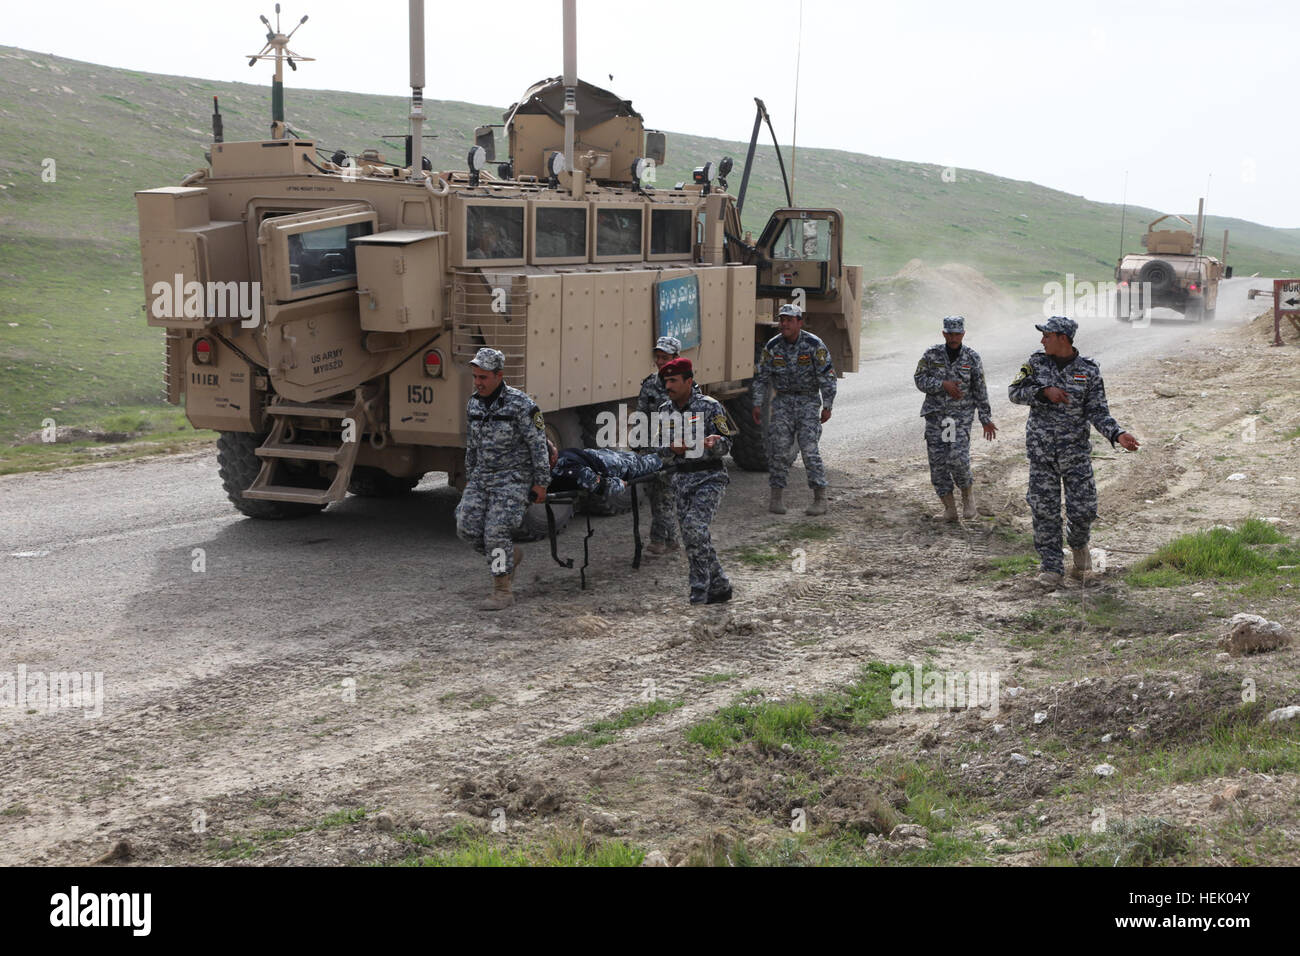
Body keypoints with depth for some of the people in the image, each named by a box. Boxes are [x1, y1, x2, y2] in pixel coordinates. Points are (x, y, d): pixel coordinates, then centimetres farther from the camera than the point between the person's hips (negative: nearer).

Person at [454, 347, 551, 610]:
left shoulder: (520, 404, -14)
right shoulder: (474, 404, 7)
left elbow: (538, 445, -12)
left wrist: (541, 483, -12)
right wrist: (470, 478, 22)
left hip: (513, 478, -7)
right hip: (482, 477, 7)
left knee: (497, 531, -14)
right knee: (467, 527, -4)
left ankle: (502, 591, -3)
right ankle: (511, 555, 20)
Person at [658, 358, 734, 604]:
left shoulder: (710, 406, -7)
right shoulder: (665, 410, 8)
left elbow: (727, 444, -6)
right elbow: (662, 447, 14)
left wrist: (714, 442, -28)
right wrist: (672, 448, -9)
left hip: (709, 477, -6)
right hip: (682, 479, 6)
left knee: (695, 524, -24)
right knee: (692, 538, 5)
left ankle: (700, 587, -16)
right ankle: (719, 588, 19)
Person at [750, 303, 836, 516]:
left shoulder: (814, 345, -9)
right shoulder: (772, 346, 0)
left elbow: (827, 376, -6)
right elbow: (761, 377, 7)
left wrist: (827, 406, -8)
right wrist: (757, 405, 2)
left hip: (808, 400, -3)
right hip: (782, 400, 3)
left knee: (809, 448, -10)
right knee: (778, 448, -4)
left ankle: (820, 498, -3)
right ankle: (777, 496, 7)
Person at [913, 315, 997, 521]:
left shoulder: (972, 358, 0)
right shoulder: (931, 354, 1)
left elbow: (980, 391, 4)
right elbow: (919, 380, 0)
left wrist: (986, 420, 3)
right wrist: (943, 384, -15)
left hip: (961, 416, -2)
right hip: (935, 414, 2)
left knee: (957, 458, -16)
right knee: (937, 461, 1)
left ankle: (967, 491, 12)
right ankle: (948, 504, 13)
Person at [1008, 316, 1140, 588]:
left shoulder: (1088, 371, -2)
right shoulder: (1036, 363, 2)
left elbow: (1098, 411, -3)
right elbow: (1015, 392, -6)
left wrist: (1117, 434, -19)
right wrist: (1045, 391, -22)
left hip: (1075, 450, -1)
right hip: (1041, 450, 1)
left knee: (1083, 509, -2)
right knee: (1044, 511, 1)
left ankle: (1078, 544, 32)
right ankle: (1052, 567, 11)